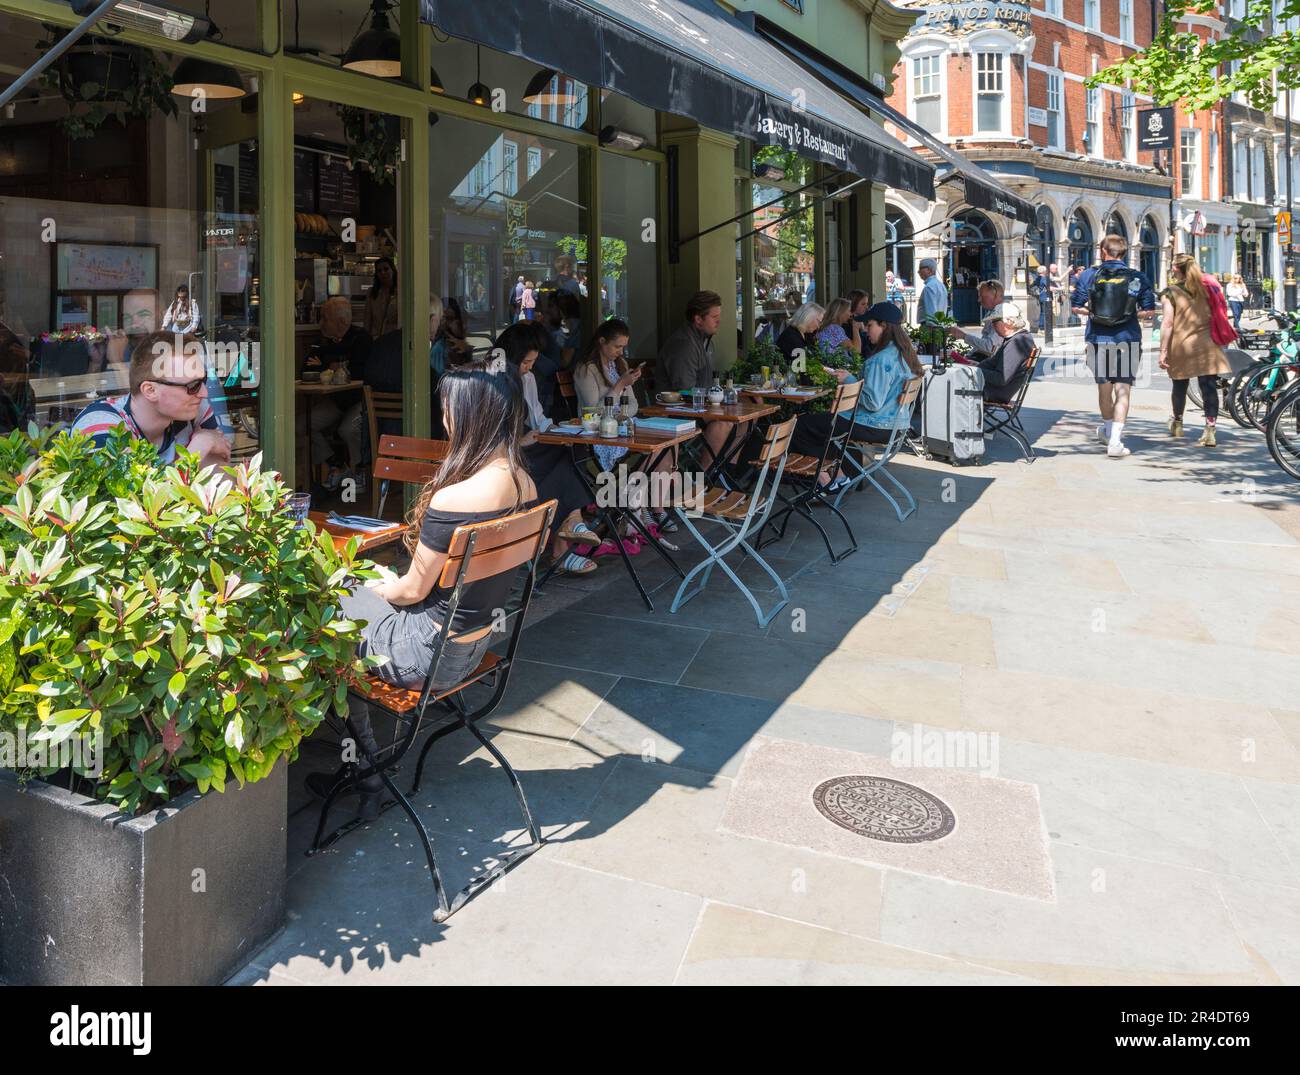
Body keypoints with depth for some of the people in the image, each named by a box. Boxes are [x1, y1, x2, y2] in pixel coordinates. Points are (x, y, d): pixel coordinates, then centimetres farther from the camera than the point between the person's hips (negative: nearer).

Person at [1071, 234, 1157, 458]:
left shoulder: (1088, 275, -1)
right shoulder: (1138, 278, -2)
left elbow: (1075, 306, -1)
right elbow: (1149, 311, -2)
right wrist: (1129, 313, 15)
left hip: (1098, 339, 2)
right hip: (1128, 339, -2)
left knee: (1104, 387, 18)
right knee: (1123, 389, 0)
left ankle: (1108, 430, 39)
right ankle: (1115, 441, -12)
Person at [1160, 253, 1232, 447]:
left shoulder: (1169, 293, -4)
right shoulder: (1204, 289, 10)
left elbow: (1167, 324, -11)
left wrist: (1163, 351, -11)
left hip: (1181, 346, -2)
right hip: (1207, 346, 2)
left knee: (1180, 388, 17)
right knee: (1209, 388, -2)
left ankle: (1177, 423, 36)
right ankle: (1210, 431, -10)